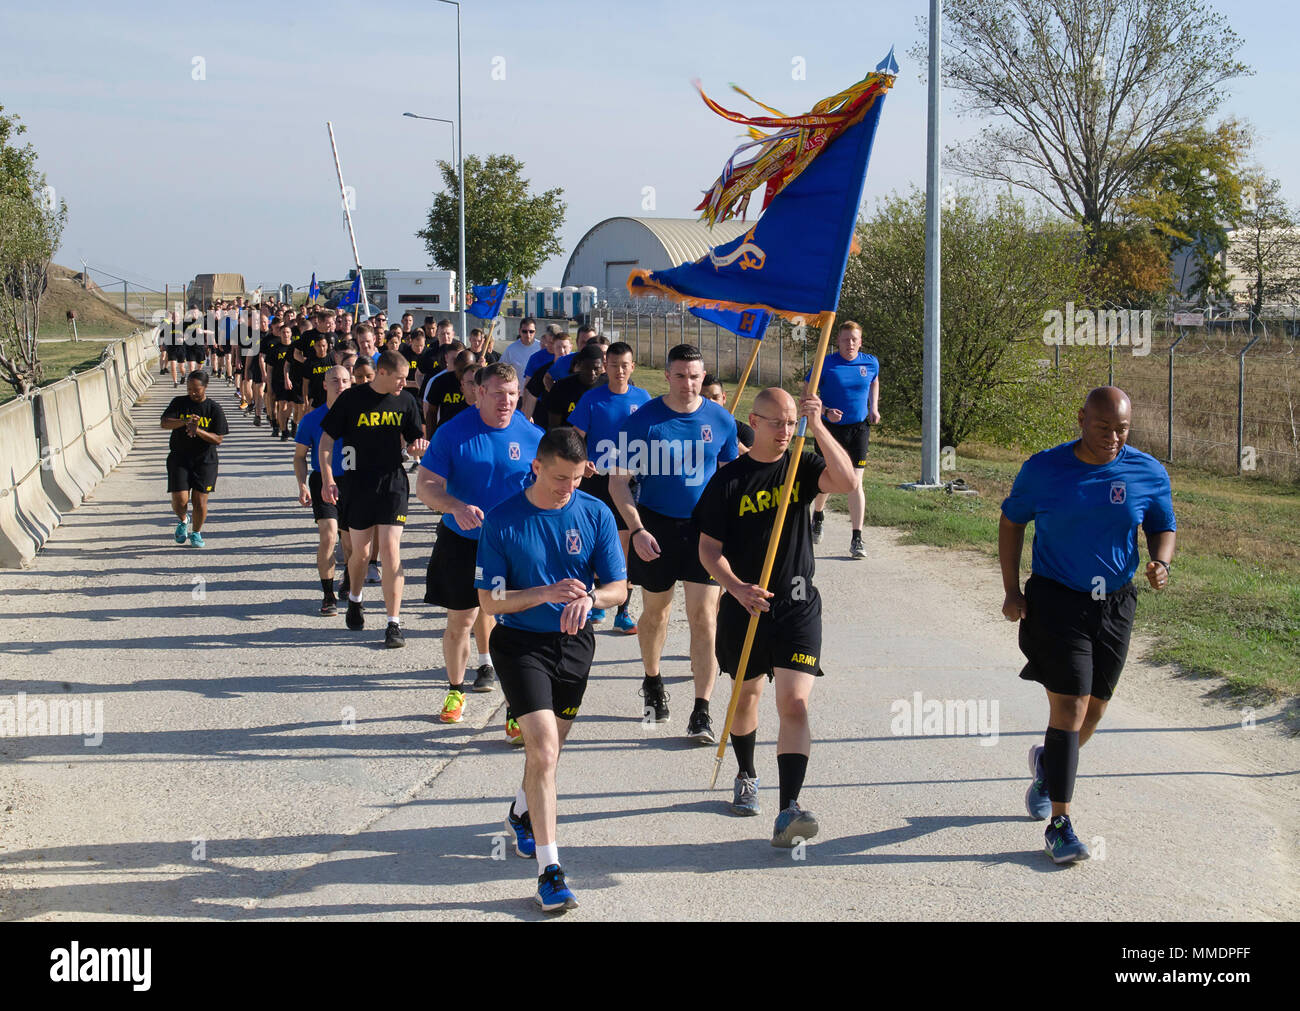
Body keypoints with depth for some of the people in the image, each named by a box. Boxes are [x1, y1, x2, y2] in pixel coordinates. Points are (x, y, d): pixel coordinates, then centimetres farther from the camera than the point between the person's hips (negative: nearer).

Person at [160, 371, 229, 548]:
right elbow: (164, 423, -11)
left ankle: (196, 532, 21)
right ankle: (183, 520, 26)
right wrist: (185, 422, -27)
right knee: (179, 500, -8)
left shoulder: (214, 409, -1)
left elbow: (218, 439, -6)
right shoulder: (179, 403, 2)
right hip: (179, 458, 1)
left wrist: (198, 430, -21)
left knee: (200, 500, -2)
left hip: (205, 460, 0)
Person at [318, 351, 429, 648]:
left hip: (393, 482, 1)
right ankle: (354, 600, 42)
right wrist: (327, 479, -9)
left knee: (390, 550, -10)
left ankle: (394, 623, -6)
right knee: (361, 552, 11)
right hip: (357, 484, -1)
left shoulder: (404, 401, 4)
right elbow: (326, 439, 0)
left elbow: (414, 438, 13)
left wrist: (419, 445, -12)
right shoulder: (351, 399, -5)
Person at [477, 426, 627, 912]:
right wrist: (546, 593, -24)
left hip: (574, 642, 4)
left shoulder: (595, 514, -5)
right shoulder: (501, 520, -12)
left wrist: (589, 598, -24)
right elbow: (489, 600, -10)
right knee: (544, 745, -18)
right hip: (520, 641, -4)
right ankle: (549, 869, -16)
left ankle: (523, 813, 51)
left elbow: (618, 585, -2)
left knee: (548, 745, 19)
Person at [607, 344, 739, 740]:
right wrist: (637, 529, -16)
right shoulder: (643, 420, -9)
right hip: (655, 526, -1)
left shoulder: (720, 420, -1)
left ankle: (701, 711, -4)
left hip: (704, 527, 1)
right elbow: (619, 482, -6)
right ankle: (652, 683, 39)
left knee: (704, 616, -7)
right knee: (655, 611, 13)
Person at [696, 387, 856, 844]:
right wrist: (737, 587, -21)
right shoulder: (728, 480, -4)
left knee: (795, 704, -13)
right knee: (747, 694, 19)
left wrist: (818, 428, -27)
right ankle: (746, 777, 45)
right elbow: (708, 550, -4)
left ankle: (788, 810, -19)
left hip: (797, 605, 0)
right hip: (743, 604, 0)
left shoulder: (801, 466, 1)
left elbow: (845, 480, -19)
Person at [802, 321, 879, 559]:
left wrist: (874, 409, 10)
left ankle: (857, 539, -4)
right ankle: (818, 515, 44)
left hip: (859, 429, 1)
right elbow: (807, 392, -5)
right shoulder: (826, 364, -10)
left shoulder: (871, 363, 0)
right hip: (830, 428, -1)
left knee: (855, 483, -7)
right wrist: (826, 411, -19)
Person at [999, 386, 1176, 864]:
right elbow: (1011, 521, 4)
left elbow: (1163, 529, 8)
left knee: (1094, 709, 14)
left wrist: (1161, 563, -15)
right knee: (1069, 708, -12)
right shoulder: (1044, 469, -8)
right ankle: (1059, 825, -7)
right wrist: (1011, 590, -2)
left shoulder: (1148, 474, -4)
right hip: (1056, 600, -4)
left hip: (1116, 605, 4)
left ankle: (1047, 763, 46)